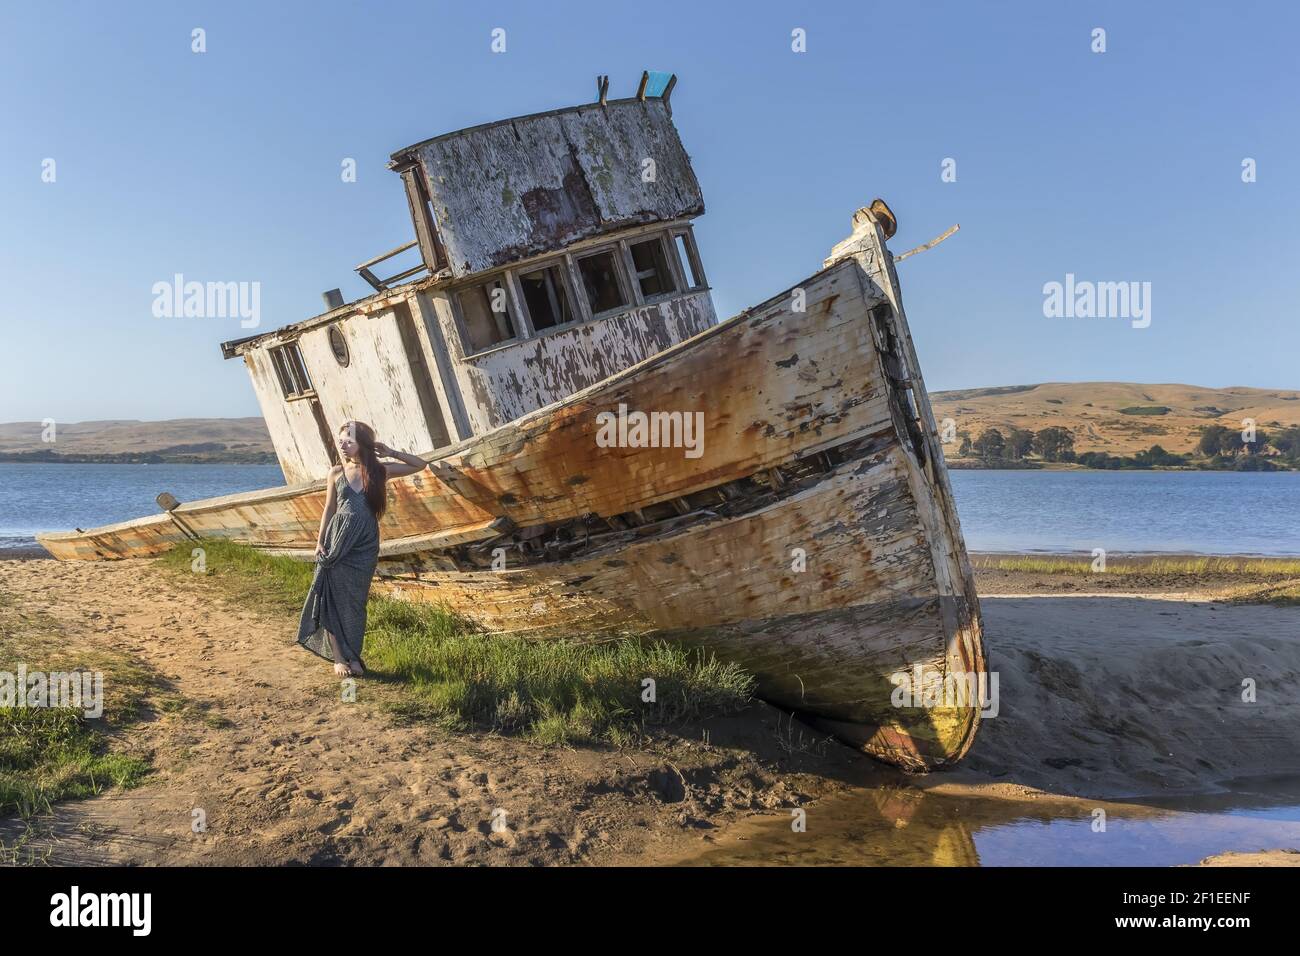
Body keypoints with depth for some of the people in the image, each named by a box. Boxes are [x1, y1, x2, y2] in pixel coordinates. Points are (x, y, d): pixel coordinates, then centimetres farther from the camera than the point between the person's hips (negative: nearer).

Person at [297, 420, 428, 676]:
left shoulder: (380, 471, 0)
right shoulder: (337, 472, 1)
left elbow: (421, 465, 6)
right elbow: (329, 509, 7)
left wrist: (391, 453, -1)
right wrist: (320, 542, 1)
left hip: (365, 546, 1)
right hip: (337, 542, -1)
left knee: (356, 602, 7)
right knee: (336, 600, -2)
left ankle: (354, 656, 15)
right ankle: (339, 657, 6)